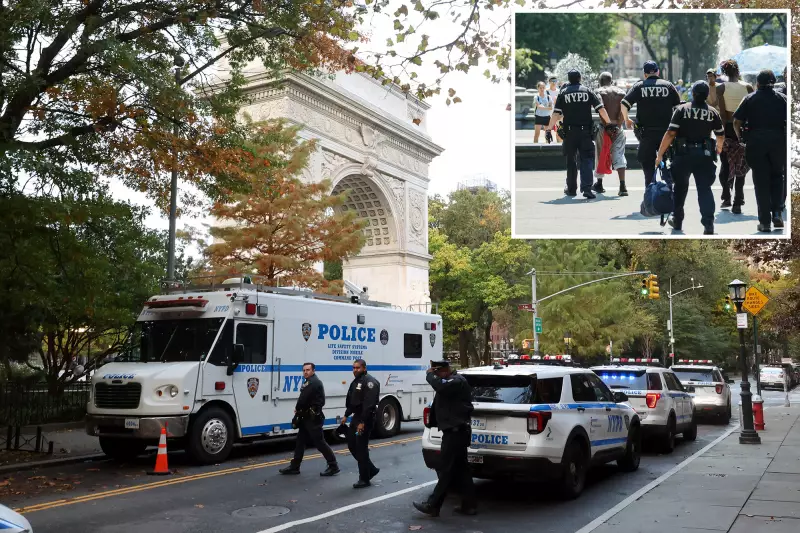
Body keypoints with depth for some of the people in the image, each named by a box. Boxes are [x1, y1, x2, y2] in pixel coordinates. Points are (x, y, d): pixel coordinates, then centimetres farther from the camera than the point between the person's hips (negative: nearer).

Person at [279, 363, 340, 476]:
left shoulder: (313, 382, -17)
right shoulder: (309, 382, 19)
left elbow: (303, 398, -21)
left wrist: (297, 409, -2)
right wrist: (299, 410, -2)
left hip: (313, 418, -11)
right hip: (308, 416, 11)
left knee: (319, 442, -6)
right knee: (300, 441, 12)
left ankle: (333, 466, 0)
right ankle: (294, 466, 18)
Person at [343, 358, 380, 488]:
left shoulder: (369, 382, -16)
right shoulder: (355, 381, 16)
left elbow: (369, 404, -23)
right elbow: (350, 401, 23)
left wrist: (362, 422, -26)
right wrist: (346, 415, 14)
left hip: (365, 418, -10)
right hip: (356, 416, 10)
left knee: (361, 448, -5)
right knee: (352, 444, 13)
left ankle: (364, 479, 5)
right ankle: (371, 469, 25)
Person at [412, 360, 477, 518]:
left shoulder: (457, 380, -15)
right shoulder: (450, 381, 18)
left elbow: (441, 386, -33)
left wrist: (430, 375, -18)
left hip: (456, 432, -11)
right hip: (455, 431, 11)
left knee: (447, 470, -5)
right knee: (460, 469, 12)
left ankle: (433, 505, -2)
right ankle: (469, 504, 15)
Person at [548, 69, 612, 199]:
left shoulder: (563, 93, 3)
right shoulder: (587, 91, 4)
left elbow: (556, 114, -3)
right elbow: (601, 109, 0)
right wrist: (609, 123, 9)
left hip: (569, 131, 1)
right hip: (586, 131, -1)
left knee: (571, 160, 13)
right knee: (586, 159, 0)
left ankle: (571, 189, 21)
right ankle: (586, 188, -15)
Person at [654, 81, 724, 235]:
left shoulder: (682, 109, -6)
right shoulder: (713, 112, 2)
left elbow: (670, 133, -12)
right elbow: (721, 135, 13)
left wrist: (660, 154, -8)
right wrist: (718, 148, 34)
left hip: (683, 154, -1)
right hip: (704, 155, 1)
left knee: (680, 188, 15)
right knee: (705, 189, 2)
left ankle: (677, 221, 27)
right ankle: (708, 224, -9)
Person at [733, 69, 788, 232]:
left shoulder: (750, 99, 6)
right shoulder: (782, 98, 8)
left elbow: (736, 122, -1)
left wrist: (740, 138, 13)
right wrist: (787, 139, 11)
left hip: (756, 141, -1)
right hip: (778, 141, 1)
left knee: (761, 181, 4)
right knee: (777, 176, 18)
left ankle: (765, 221, 3)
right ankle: (777, 212, 6)